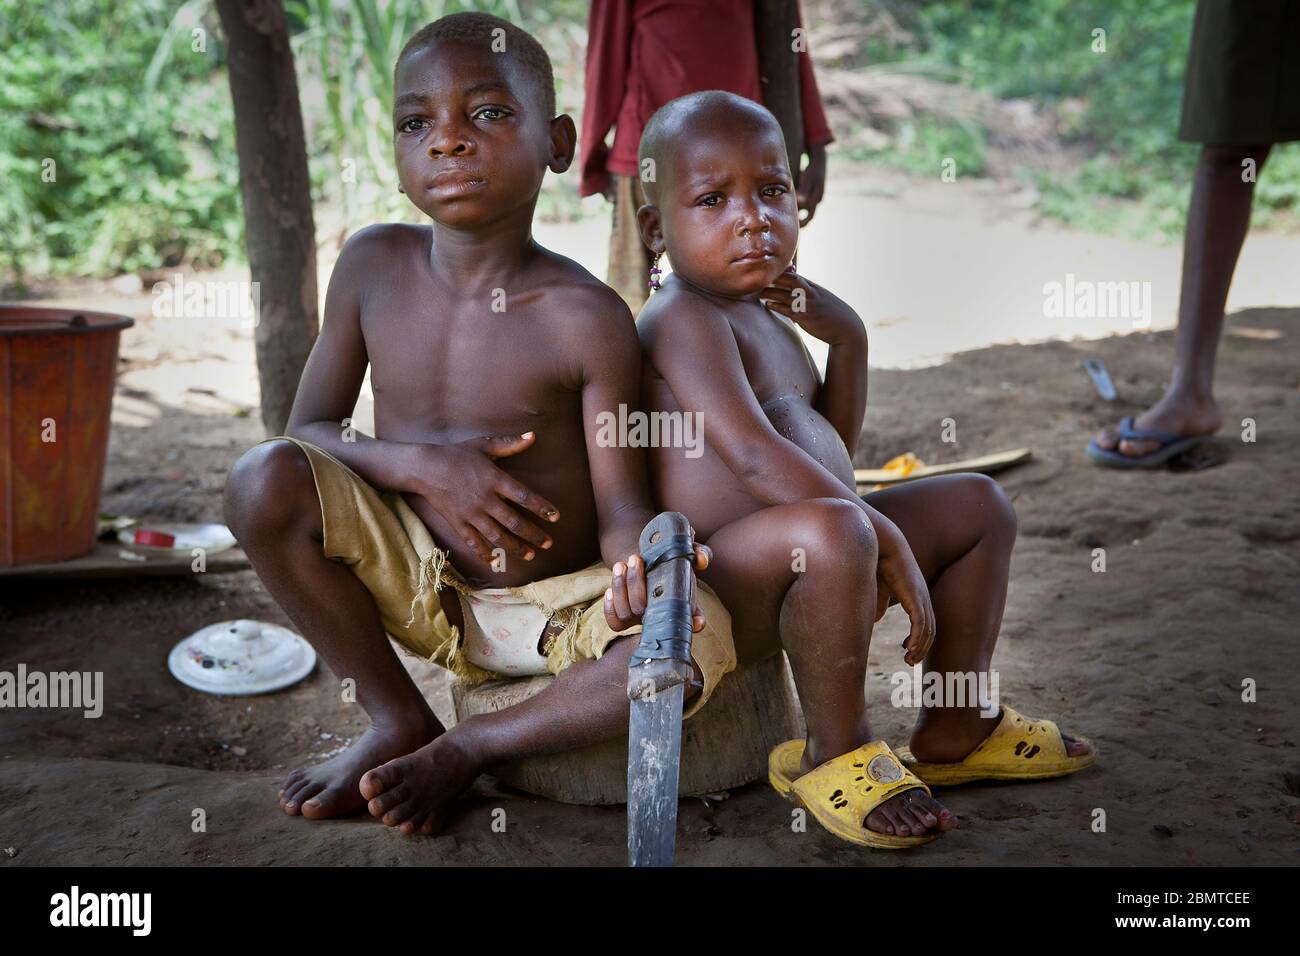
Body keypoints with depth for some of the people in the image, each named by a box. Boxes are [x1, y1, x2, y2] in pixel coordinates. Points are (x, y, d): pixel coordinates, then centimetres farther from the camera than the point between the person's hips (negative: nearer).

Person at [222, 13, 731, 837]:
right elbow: (307, 430, -2)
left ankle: (468, 748, -6)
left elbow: (622, 507, -15)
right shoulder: (374, 266, -5)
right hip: (419, 584, 3)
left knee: (697, 641, -31)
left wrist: (643, 561, -41)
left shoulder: (587, 320, -17)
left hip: (558, 602, -2)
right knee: (265, 480, -22)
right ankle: (399, 720, -3)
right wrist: (421, 464, -22)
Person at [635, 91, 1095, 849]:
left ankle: (956, 728, 19)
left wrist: (848, 340, 7)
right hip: (722, 579, -10)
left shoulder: (768, 317, 17)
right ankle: (835, 751, -18)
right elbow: (754, 457, -26)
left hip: (805, 561, 10)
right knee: (830, 531, -41)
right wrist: (889, 541, -25)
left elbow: (833, 450, 21)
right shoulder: (686, 320, -14)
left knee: (979, 505, 16)